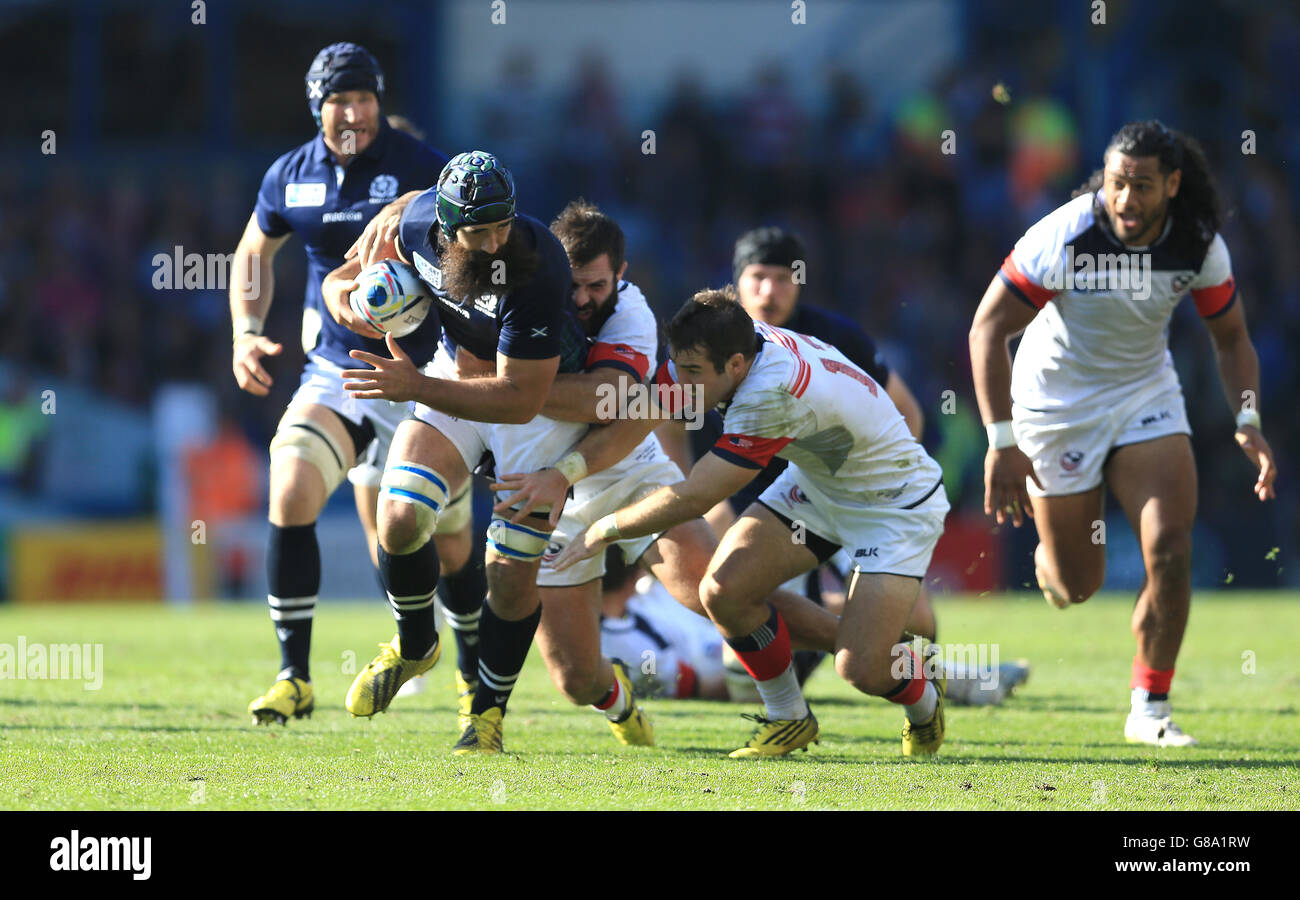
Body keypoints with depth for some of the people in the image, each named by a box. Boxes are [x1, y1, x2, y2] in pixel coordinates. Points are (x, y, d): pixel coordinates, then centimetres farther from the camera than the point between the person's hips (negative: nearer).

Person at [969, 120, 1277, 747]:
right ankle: (1047, 558, 44)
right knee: (1077, 586, 4)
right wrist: (1002, 442, -25)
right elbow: (987, 329, -20)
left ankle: (1150, 708, 0)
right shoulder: (1062, 238, -26)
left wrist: (1247, 423, -14)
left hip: (1146, 393, 3)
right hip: (1056, 405, -2)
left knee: (1171, 552, -15)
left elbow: (1230, 337, 2)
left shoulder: (1200, 246, -14)